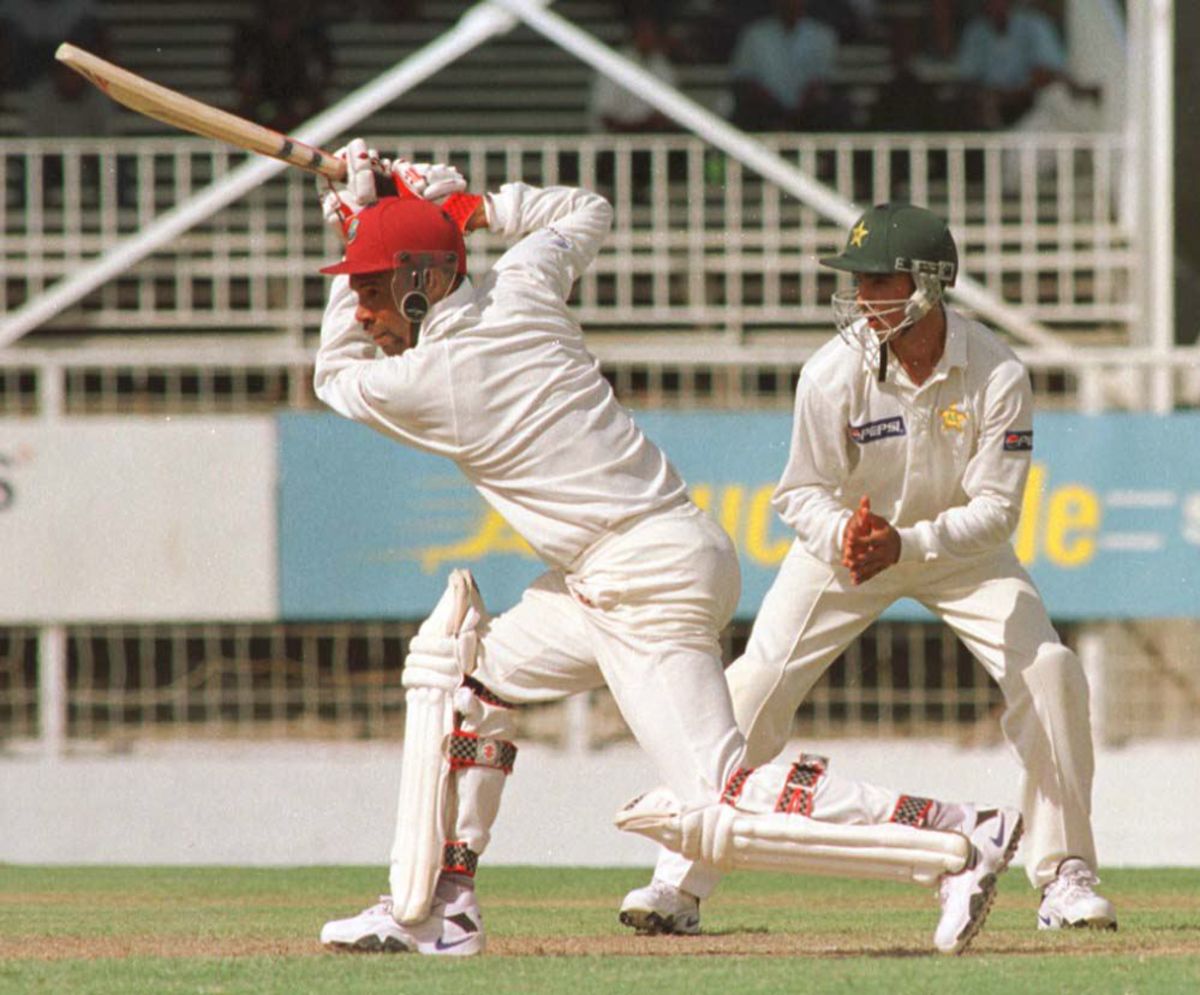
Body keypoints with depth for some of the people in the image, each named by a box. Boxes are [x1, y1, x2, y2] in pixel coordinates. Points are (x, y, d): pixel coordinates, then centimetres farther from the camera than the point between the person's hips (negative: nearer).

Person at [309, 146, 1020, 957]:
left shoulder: (415, 384, -11)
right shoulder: (522, 284, 5)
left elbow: (337, 376, 15)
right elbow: (588, 212, 29)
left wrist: (358, 220, 16)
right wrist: (473, 203, 27)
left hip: (646, 582, -10)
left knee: (724, 802, -14)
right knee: (460, 669, 18)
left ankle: (958, 830, -17)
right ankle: (439, 907, 20)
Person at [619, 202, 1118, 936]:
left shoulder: (997, 374, -26)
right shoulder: (834, 374, -24)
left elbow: (996, 508, -26)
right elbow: (804, 493, -17)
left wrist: (905, 545, -41)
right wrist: (844, 535, -40)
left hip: (957, 543, 0)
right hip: (845, 539, 0)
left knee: (1046, 670, -18)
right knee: (756, 682, -12)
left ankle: (1065, 876, -3)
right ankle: (682, 878, -1)